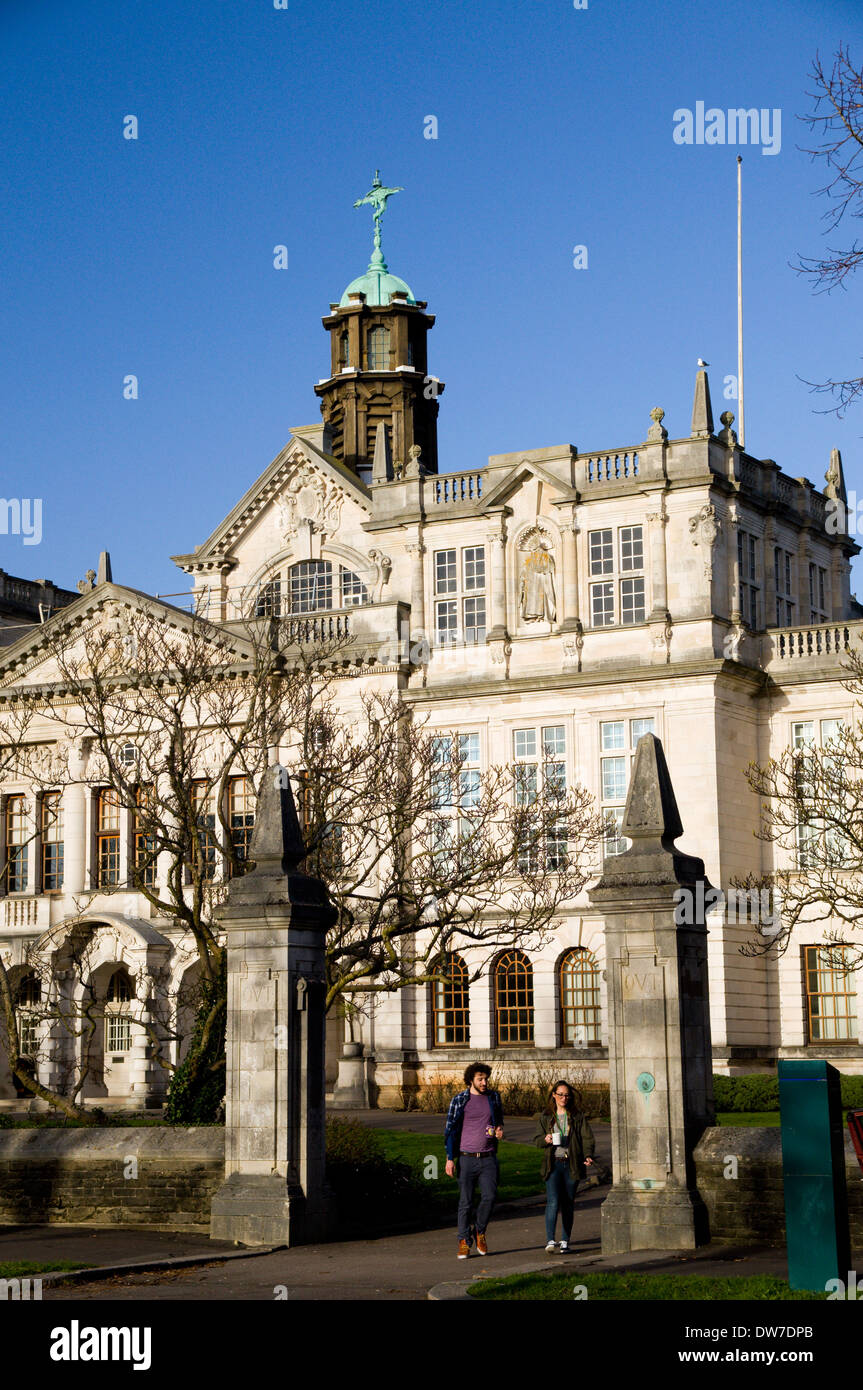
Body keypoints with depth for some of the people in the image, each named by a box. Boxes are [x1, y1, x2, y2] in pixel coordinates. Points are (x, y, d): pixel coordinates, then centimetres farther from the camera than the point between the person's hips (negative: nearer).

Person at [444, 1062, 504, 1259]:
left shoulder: (493, 1097, 9)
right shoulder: (459, 1100, 0)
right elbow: (450, 1129, 2)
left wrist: (499, 1130, 0)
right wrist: (450, 1158, -4)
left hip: (488, 1158, 2)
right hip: (467, 1159, -2)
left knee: (489, 1196, -12)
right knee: (465, 1202, 0)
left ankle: (481, 1233, 11)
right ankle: (464, 1242, 10)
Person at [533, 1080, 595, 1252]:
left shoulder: (577, 1116, 6)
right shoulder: (545, 1117, 10)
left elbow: (588, 1138, 2)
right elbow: (537, 1140, 11)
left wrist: (588, 1156, -15)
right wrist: (545, 1139, -12)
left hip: (571, 1164, 1)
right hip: (553, 1164, -1)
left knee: (568, 1203, 5)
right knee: (553, 1201, -15)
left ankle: (565, 1241, 15)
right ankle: (550, 1240, -20)